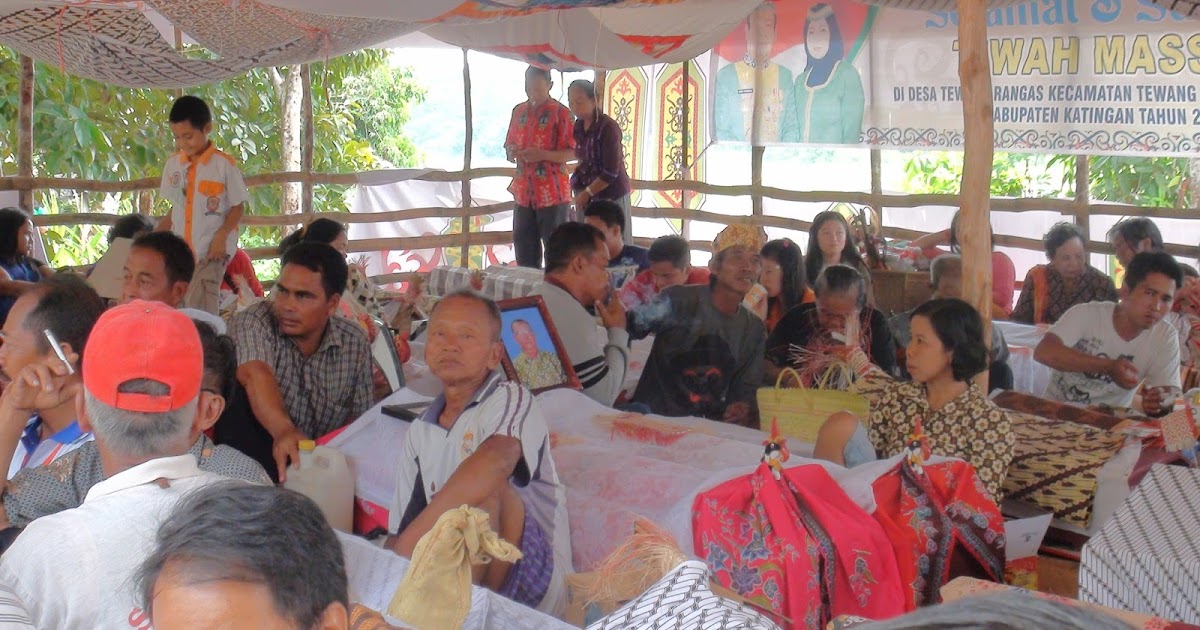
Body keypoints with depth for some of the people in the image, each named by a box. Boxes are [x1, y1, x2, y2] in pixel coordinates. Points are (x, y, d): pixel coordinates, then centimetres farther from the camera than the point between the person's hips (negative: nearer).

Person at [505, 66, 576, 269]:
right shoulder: (519, 111, 14)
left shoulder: (560, 112, -4)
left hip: (553, 192, -6)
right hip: (524, 191, 6)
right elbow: (509, 146, 22)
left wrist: (542, 155, -22)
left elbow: (571, 153, -7)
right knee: (524, 250, 9)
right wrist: (512, 152, -2)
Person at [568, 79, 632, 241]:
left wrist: (587, 193, -13)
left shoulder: (608, 127, -19)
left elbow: (611, 172, -21)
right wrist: (576, 182, 3)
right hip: (587, 193, 7)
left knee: (613, 244, -4)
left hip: (611, 194, -7)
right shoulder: (578, 125, 4)